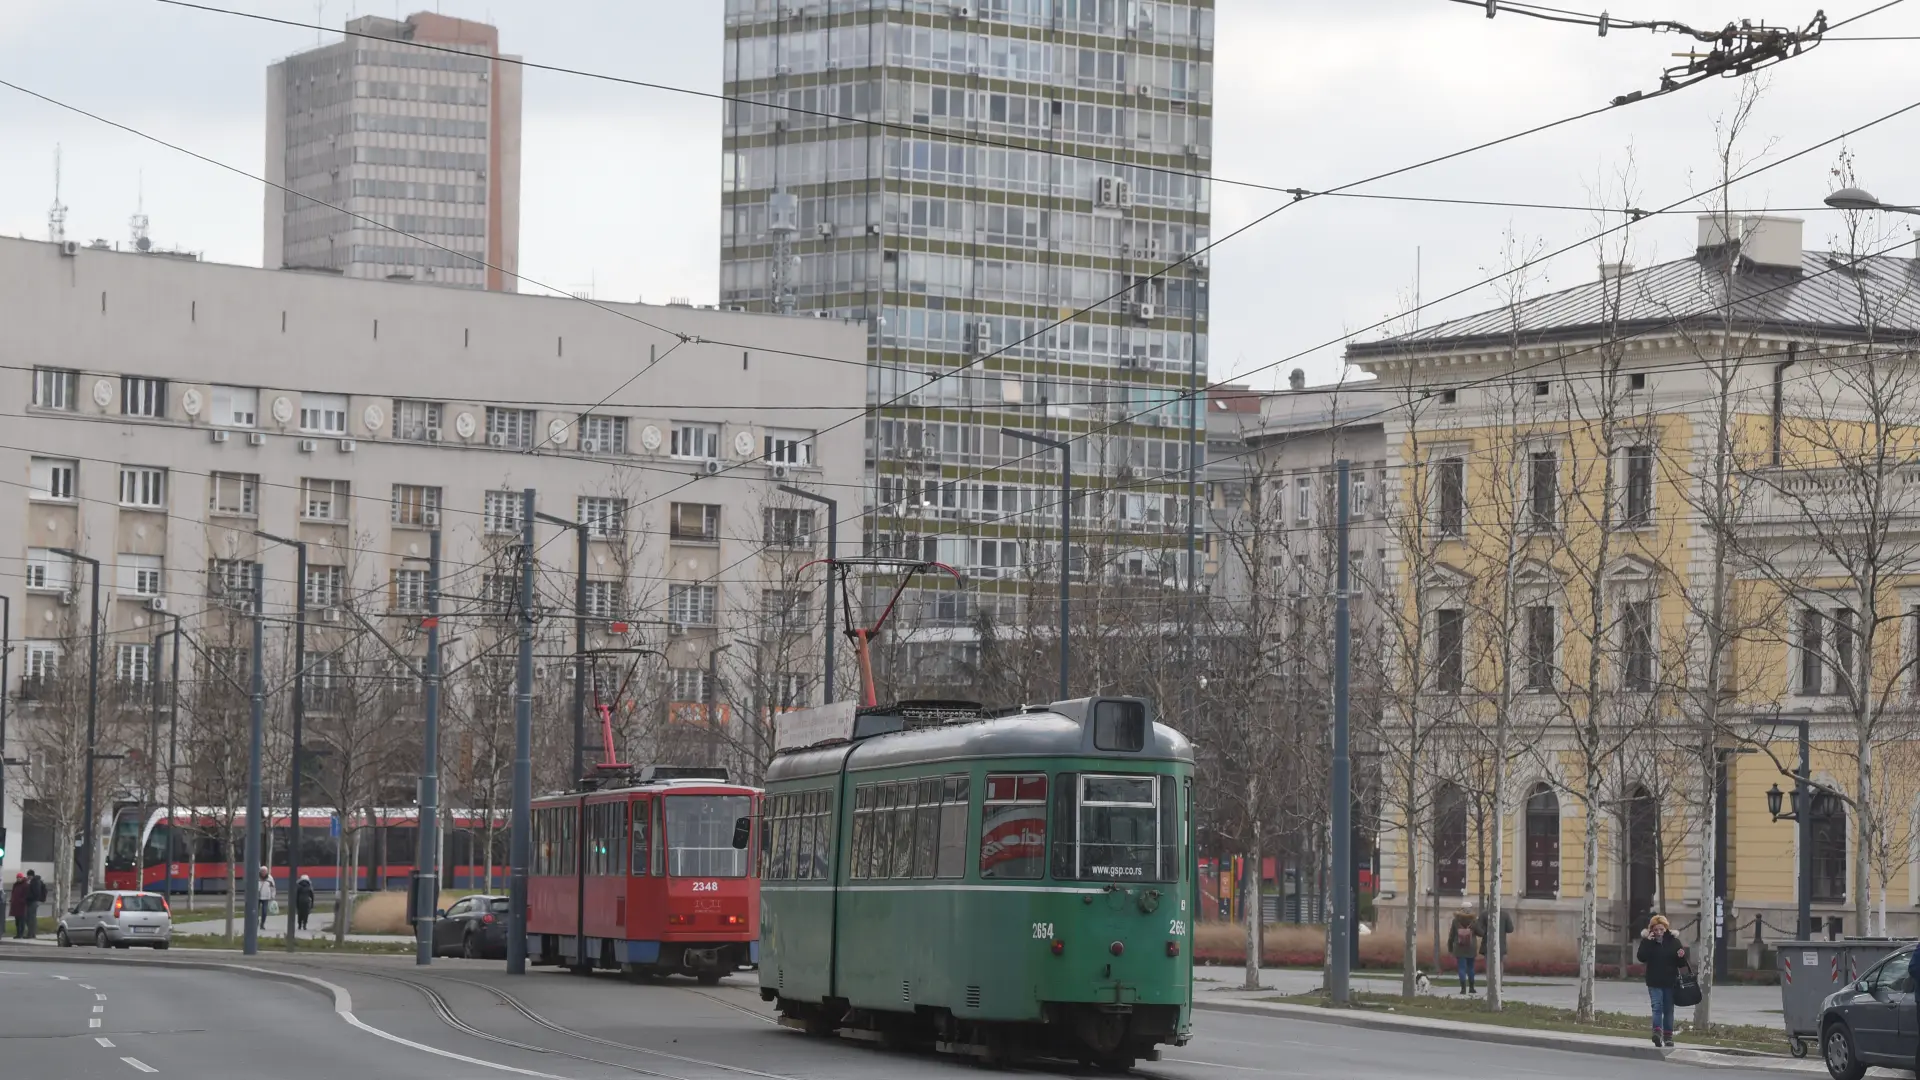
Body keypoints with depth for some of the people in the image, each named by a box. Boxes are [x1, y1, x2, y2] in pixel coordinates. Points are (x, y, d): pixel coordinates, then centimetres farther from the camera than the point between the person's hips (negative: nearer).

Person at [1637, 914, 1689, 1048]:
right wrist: (1647, 941, -19)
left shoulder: (1673, 941, 4)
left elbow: (1681, 964, 6)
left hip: (1670, 981, 2)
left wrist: (1681, 956, -16)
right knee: (1657, 1007, -16)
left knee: (1668, 1009, 8)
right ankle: (1657, 1032, -28)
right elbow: (1641, 957, -15)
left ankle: (1668, 1036, 15)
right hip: (1654, 982, -2)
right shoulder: (1648, 941, 0)